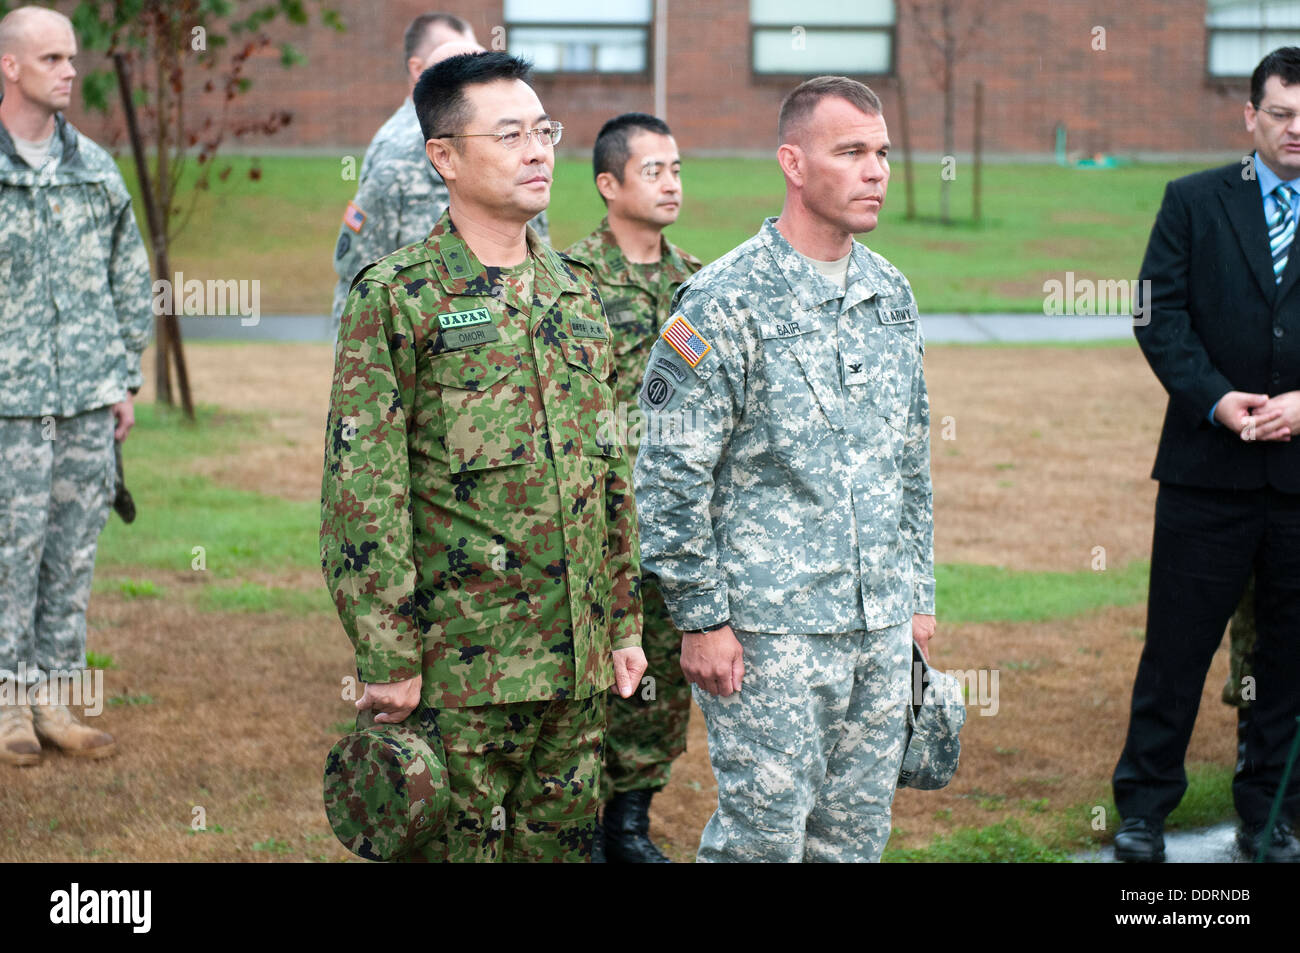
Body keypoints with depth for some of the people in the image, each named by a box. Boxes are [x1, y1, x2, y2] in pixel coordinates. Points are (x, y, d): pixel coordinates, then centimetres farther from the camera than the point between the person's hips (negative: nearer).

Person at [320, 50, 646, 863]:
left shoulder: (575, 291, 11)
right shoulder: (397, 298, -8)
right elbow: (361, 494, -12)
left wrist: (624, 622, 14)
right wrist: (389, 659, -15)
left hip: (578, 664, 6)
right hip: (459, 668, -6)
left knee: (564, 841, 13)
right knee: (461, 847, 4)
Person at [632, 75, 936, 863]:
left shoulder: (892, 293, 10)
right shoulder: (726, 301, -11)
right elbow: (672, 474, -12)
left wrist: (919, 590, 16)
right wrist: (700, 619, -13)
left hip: (883, 625, 6)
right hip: (771, 627, -6)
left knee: (858, 833, 11)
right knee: (765, 833, -2)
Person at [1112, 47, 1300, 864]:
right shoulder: (1194, 202, 5)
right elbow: (1162, 315, -1)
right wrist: (1217, 399, -14)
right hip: (1210, 466, -1)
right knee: (1178, 644, 3)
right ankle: (1144, 806, 14)